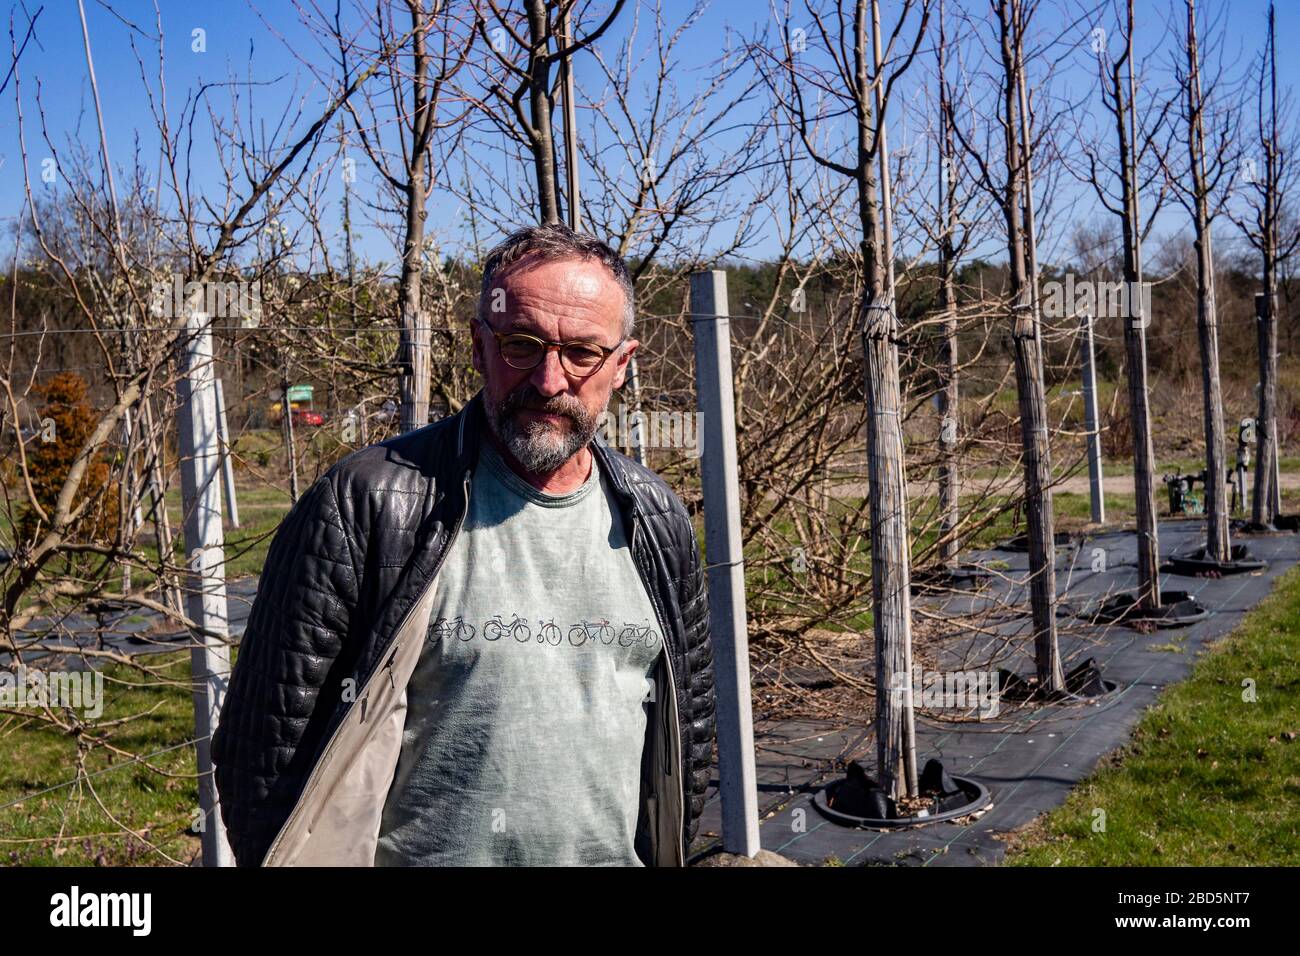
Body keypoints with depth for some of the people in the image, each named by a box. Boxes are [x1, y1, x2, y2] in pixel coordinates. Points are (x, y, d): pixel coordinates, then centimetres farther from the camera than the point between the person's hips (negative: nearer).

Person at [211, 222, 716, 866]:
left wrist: (669, 853, 8)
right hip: (416, 853, -4)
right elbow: (267, 739, -12)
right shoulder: (365, 503, -15)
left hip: (617, 853, 5)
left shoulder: (657, 521, 1)